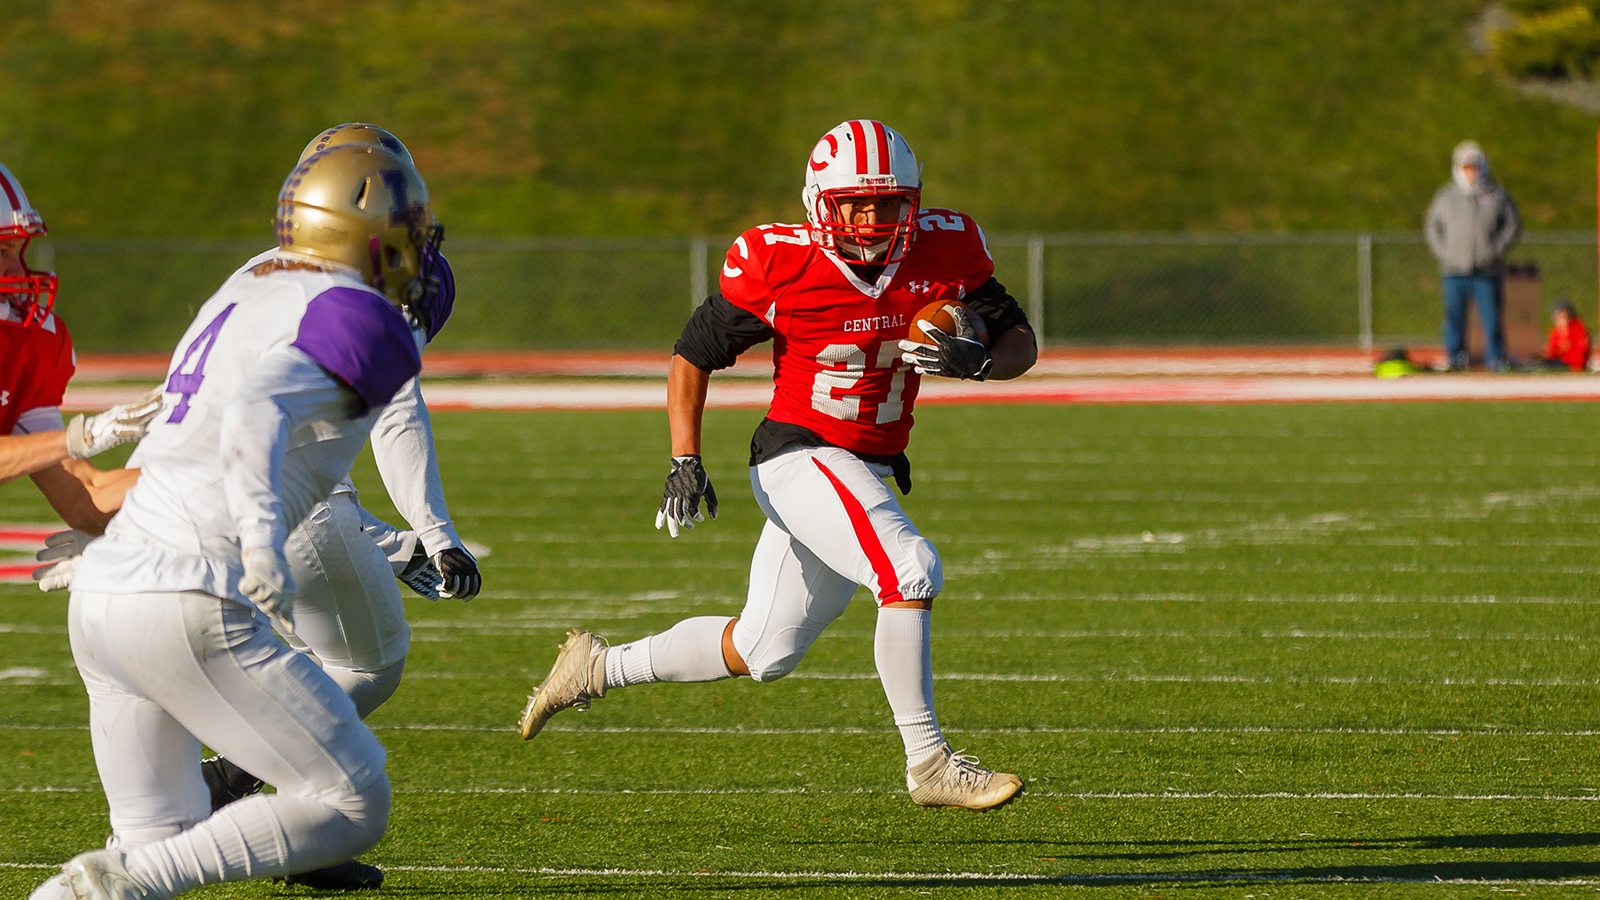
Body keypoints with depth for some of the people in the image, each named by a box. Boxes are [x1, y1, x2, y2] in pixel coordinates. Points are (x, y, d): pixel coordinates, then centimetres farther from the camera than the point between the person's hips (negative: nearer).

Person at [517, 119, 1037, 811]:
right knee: (910, 571, -27)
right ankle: (926, 763, -20)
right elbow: (692, 357, -2)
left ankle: (600, 668, 33)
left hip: (871, 471, 6)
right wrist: (684, 462, -11)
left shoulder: (942, 254, -4)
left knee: (761, 653, 15)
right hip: (800, 459, -6)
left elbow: (1022, 342, 2)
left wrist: (981, 361, -21)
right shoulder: (780, 268, -14)